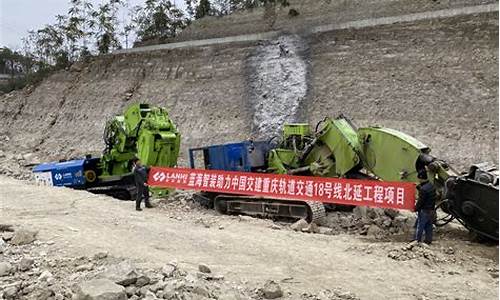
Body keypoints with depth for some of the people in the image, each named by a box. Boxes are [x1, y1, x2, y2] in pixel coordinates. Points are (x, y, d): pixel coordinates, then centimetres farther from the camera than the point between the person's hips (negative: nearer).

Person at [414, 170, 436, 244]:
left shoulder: (423, 189, -25)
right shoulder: (431, 186, 4)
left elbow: (420, 201, -21)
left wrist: (416, 208, -4)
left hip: (424, 211, -8)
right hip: (431, 210, 8)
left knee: (419, 227, 3)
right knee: (429, 226, 16)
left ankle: (417, 240, 10)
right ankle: (428, 240, 24)